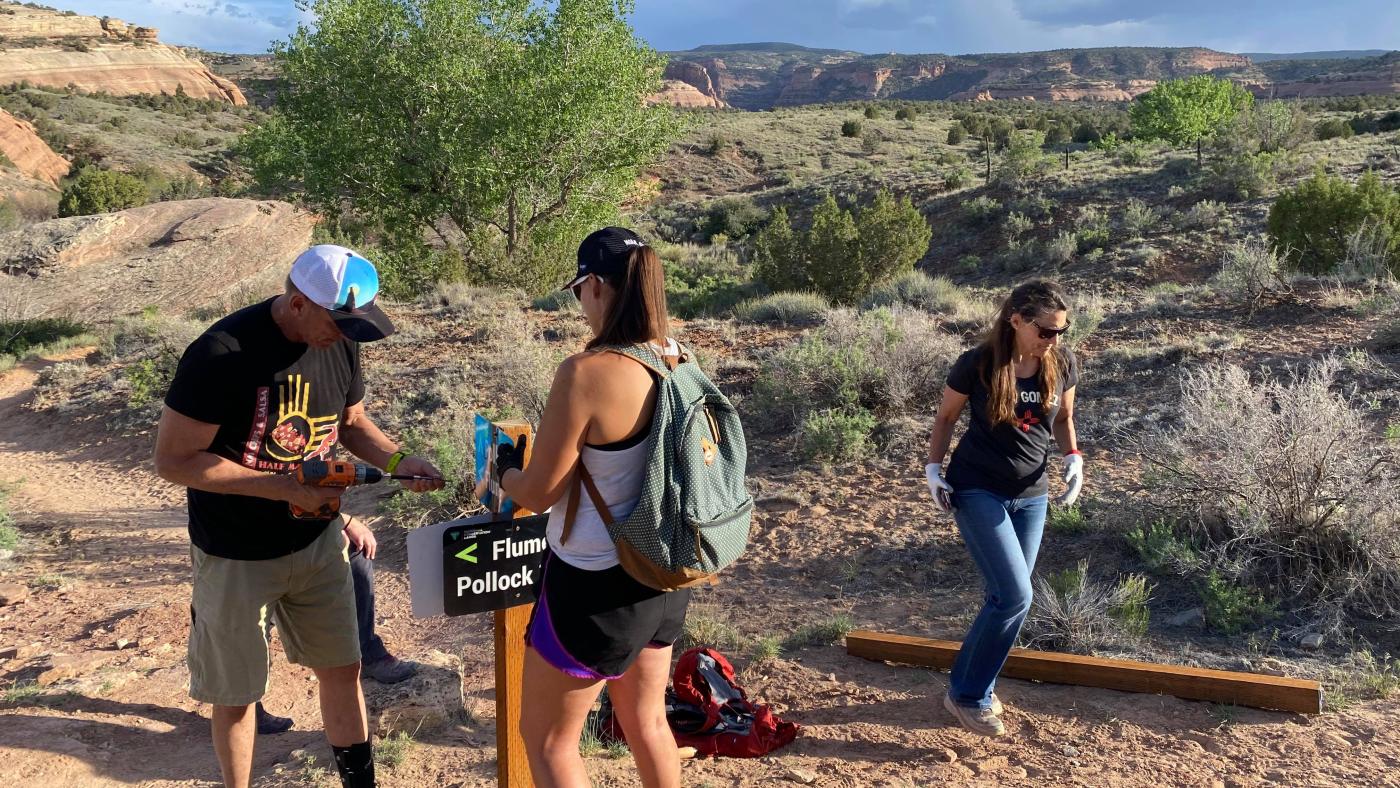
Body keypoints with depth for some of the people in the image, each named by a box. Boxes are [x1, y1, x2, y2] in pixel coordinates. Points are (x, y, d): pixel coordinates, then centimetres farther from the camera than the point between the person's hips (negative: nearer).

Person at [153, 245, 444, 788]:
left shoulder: (340, 344, -6)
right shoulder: (221, 354, -25)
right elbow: (173, 460, -22)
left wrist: (397, 461, -11)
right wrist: (286, 488, -25)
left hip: (317, 542, 5)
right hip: (238, 557, -5)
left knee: (342, 667, 14)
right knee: (236, 693, 12)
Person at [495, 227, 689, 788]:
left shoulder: (585, 374, -24)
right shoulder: (678, 365, -3)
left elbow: (538, 493, -16)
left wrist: (503, 469, 4)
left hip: (595, 584, -7)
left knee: (545, 739, 15)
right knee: (647, 721, 27)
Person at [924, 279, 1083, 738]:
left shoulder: (1062, 364, -5)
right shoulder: (976, 365, -16)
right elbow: (946, 418, 0)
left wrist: (1074, 459, -5)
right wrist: (934, 467, -9)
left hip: (1031, 494, 5)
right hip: (977, 490, -5)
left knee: (1006, 598, 8)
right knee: (1015, 597, -13)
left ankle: (978, 686, 27)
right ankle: (966, 695, 4)